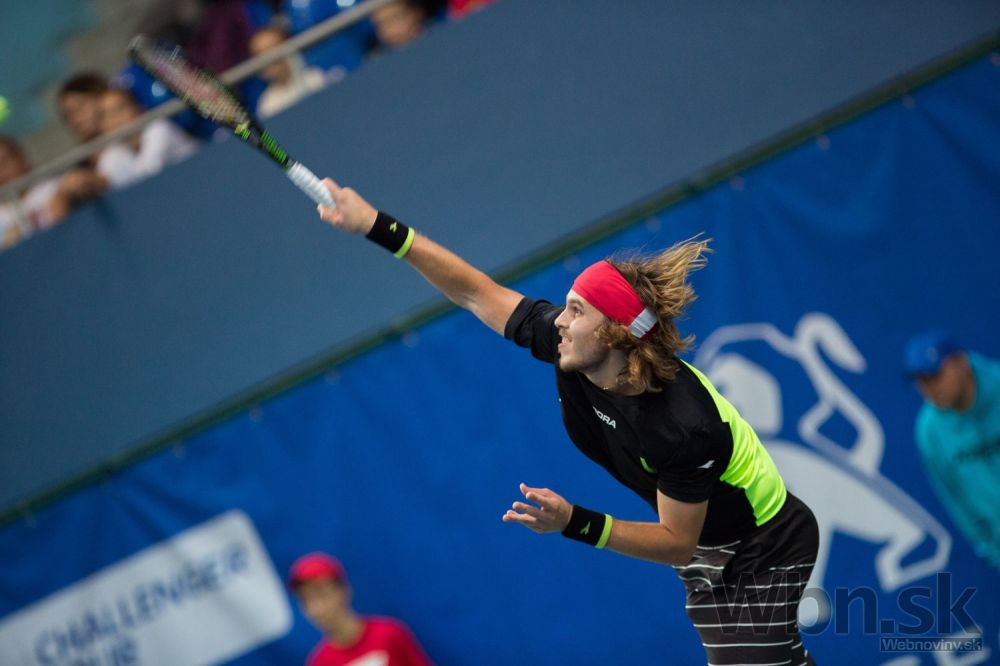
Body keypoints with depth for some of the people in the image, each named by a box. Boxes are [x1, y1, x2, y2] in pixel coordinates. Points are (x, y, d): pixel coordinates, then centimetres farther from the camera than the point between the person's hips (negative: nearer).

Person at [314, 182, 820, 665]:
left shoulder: (685, 426, -34)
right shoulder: (568, 349, -16)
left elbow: (677, 543, -25)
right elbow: (477, 293, -7)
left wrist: (574, 523, -35)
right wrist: (379, 227, -10)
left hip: (767, 549, -7)